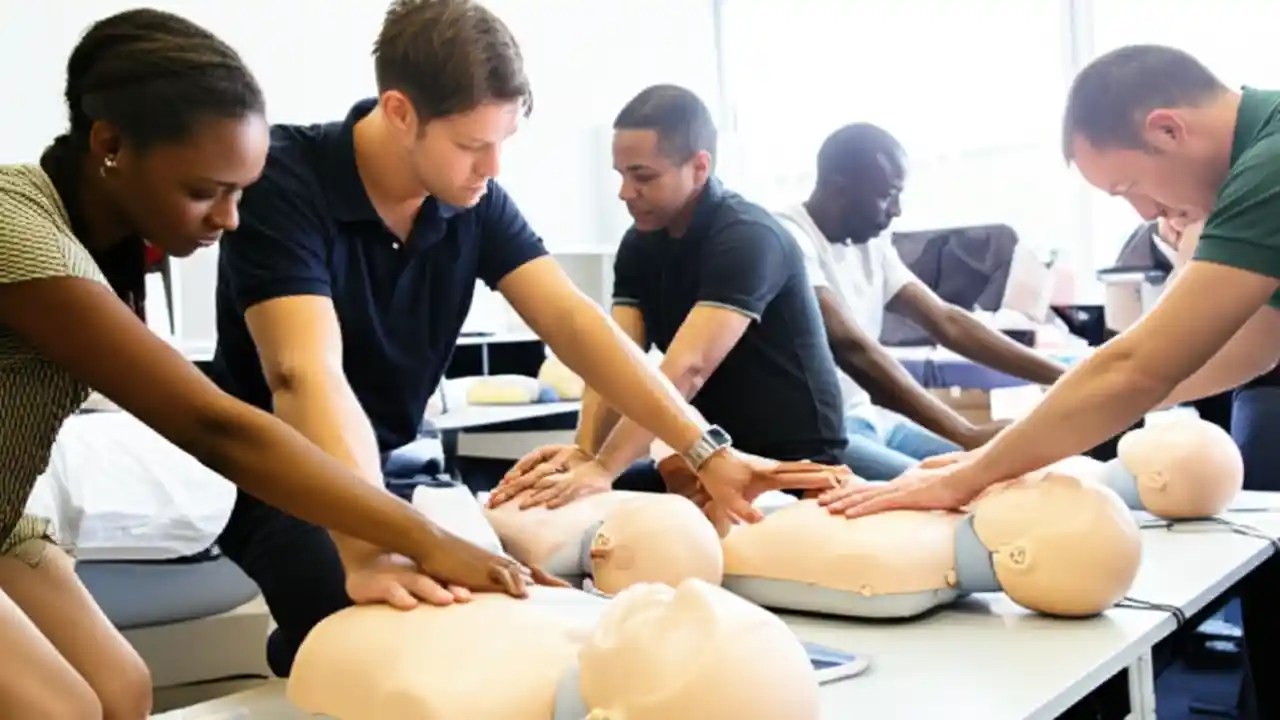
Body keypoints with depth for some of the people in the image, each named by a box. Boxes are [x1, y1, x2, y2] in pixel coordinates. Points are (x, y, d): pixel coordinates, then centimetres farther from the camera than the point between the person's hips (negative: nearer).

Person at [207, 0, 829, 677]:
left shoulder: (476, 200, -8)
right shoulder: (284, 183, -26)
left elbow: (571, 321, -15)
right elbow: (307, 375, -39)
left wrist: (704, 448, -25)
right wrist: (374, 554, -53)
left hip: (388, 464, 6)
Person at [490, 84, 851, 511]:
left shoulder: (746, 238, -21)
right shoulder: (640, 243, 2)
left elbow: (687, 368, -32)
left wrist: (603, 469, -40)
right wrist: (584, 451, -26)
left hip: (793, 463, -7)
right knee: (590, 508, -8)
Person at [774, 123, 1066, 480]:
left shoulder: (871, 246, 10)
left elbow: (946, 321, 8)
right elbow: (849, 347, -28)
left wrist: (1064, 377, 2)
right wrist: (967, 435, -33)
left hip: (872, 418, 9)